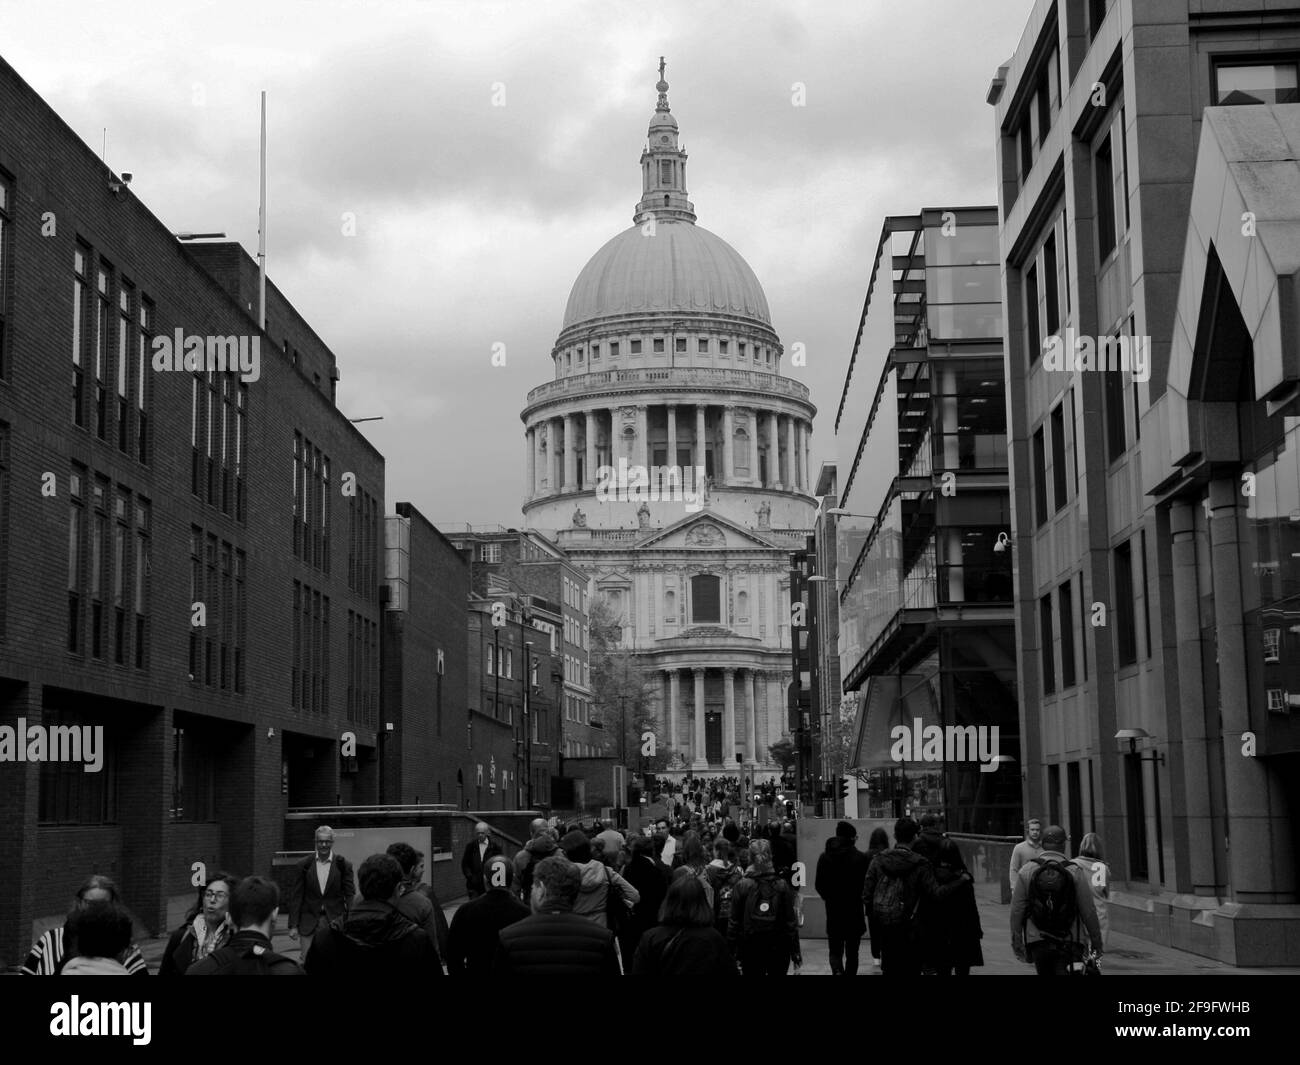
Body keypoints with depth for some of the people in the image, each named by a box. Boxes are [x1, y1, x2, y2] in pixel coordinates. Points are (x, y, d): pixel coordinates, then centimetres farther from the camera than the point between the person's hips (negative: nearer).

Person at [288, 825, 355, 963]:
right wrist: (293, 926, 0)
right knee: (306, 961, -4)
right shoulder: (303, 865, 4)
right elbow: (296, 897, 5)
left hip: (335, 921, -1)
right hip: (309, 924, 1)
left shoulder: (343, 865, 1)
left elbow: (350, 895, 1)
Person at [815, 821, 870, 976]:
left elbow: (818, 885, 3)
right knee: (852, 952, 13)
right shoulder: (860, 858, -11)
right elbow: (866, 883, -9)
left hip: (833, 911, 2)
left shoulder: (824, 857, -2)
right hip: (855, 911, -2)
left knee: (835, 951, 9)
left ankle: (837, 971, -16)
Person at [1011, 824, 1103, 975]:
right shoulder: (1075, 872, -5)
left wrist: (1016, 941, 7)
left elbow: (1017, 910, 0)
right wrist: (1097, 941, 6)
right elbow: (1088, 911, -4)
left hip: (1037, 941, 2)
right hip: (1069, 943, -2)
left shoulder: (1026, 871, -1)